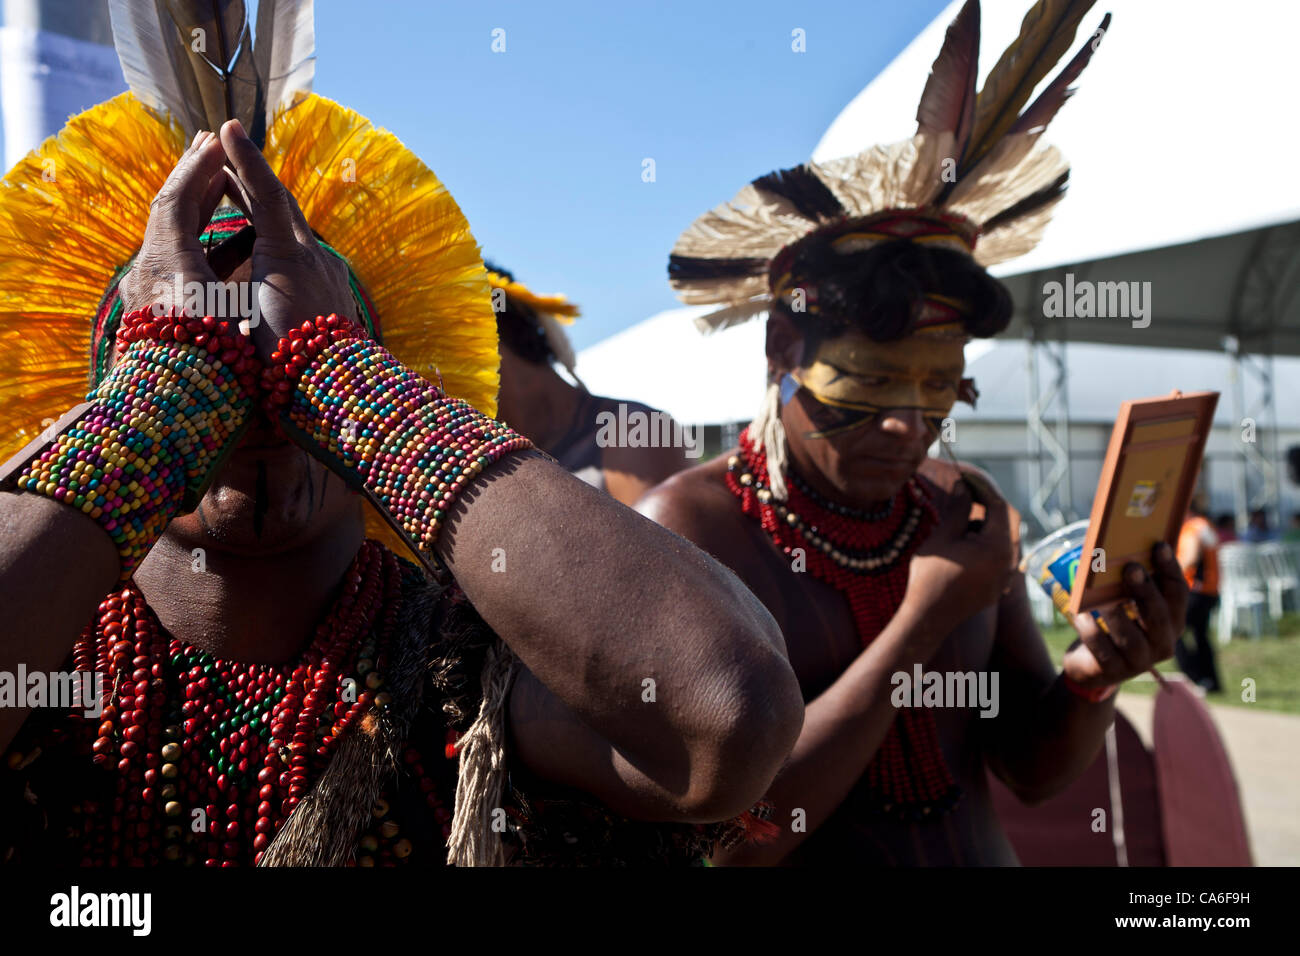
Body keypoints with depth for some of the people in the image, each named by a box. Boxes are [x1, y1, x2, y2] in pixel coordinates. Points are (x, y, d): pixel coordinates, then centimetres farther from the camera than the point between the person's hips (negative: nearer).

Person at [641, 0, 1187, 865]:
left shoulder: (965, 506, 2)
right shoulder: (685, 525, -13)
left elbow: (1034, 771, 8)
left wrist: (1090, 679, -11)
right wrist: (924, 621, -18)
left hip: (987, 852, 3)